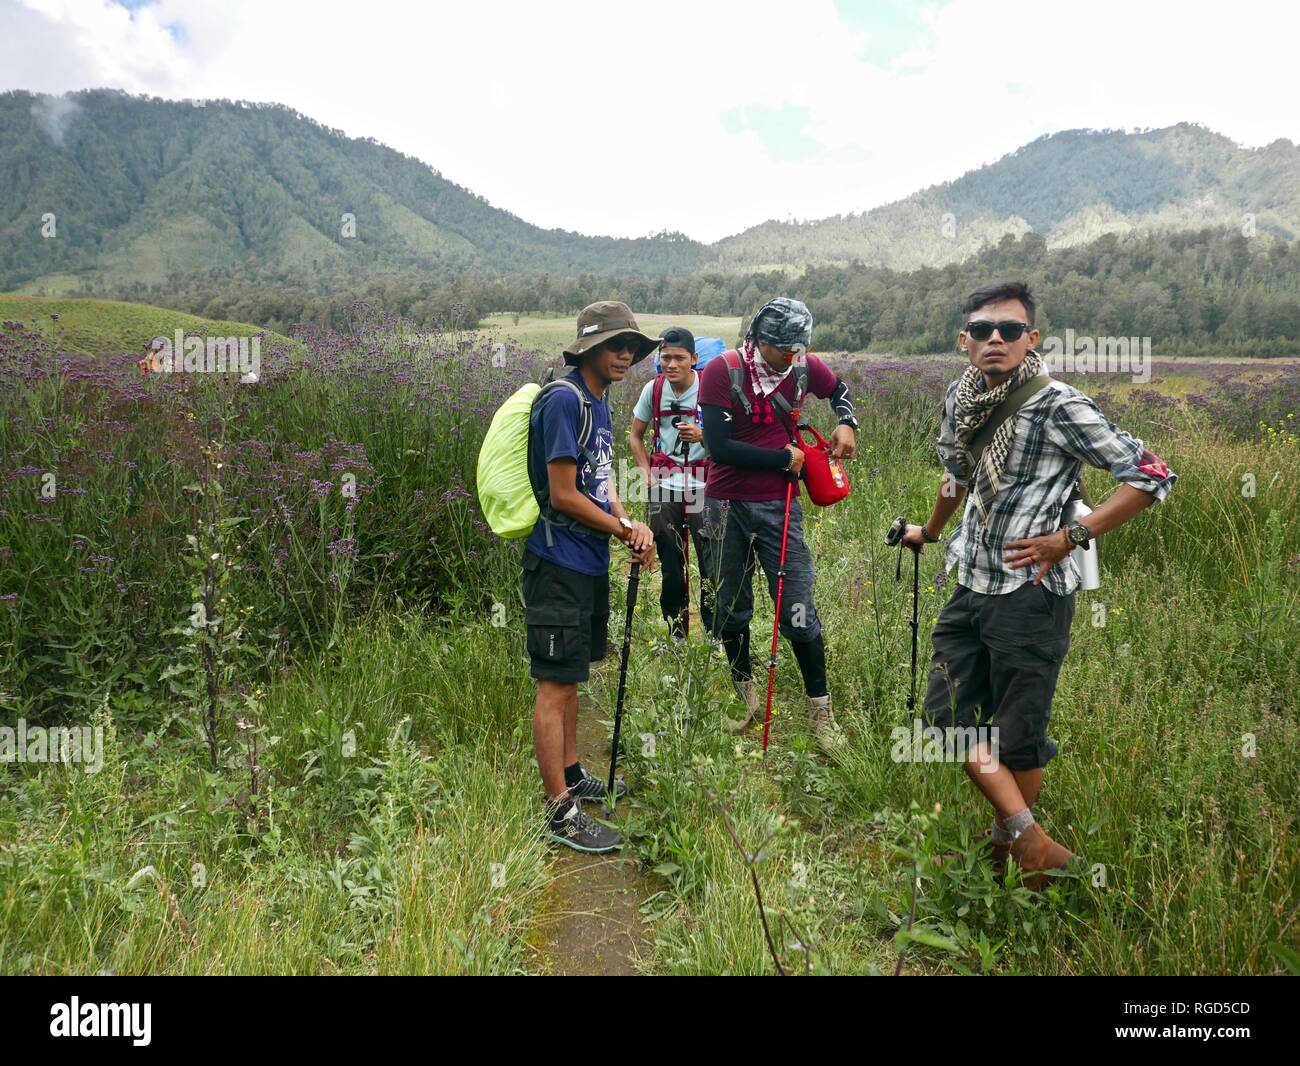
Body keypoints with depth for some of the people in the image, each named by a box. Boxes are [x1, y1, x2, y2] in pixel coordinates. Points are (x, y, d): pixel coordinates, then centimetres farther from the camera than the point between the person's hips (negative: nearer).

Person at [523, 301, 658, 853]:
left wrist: (630, 525, -2)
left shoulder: (599, 401, 13)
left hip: (589, 563, 10)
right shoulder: (564, 400, -18)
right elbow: (563, 496, -21)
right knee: (555, 683, -3)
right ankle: (561, 811, 4)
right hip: (560, 563, -10)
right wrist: (626, 529, -10)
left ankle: (571, 774, 33)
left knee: (570, 676, 19)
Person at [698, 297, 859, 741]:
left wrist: (847, 423, 2)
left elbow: (838, 389, 23)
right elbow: (719, 447, -19)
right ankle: (745, 693, 32)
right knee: (730, 607, 12)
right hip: (727, 505, 0)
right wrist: (785, 459, -13)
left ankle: (820, 707, 12)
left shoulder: (804, 366, -2)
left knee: (797, 609, -2)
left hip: (779, 505, 1)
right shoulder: (722, 371, -12)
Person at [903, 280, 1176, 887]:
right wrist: (929, 534, 37)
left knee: (1016, 733, 4)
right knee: (949, 714, 8)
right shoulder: (959, 398, 5)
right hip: (970, 583, 7)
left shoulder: (1056, 406, -16)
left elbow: (1153, 477, -14)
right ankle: (1036, 846, 20)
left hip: (1031, 591, -7)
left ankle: (1008, 844, 28)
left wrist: (1071, 538, -16)